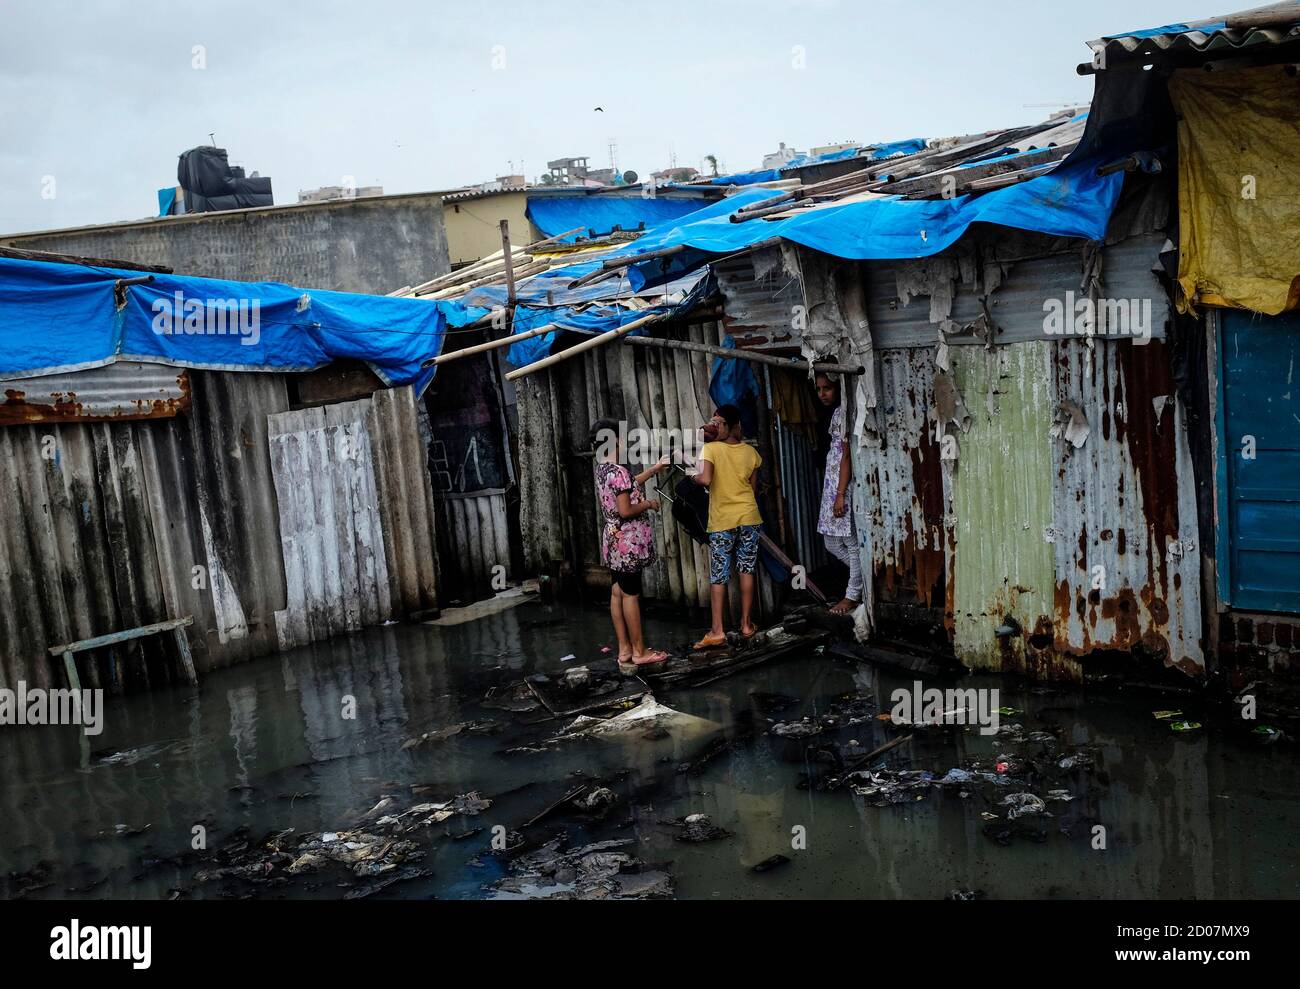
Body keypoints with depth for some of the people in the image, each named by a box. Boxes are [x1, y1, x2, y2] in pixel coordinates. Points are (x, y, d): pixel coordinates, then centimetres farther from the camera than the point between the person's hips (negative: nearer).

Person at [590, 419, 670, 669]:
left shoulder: (603, 470, 10)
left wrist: (655, 468, 32)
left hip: (614, 539, 9)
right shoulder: (618, 471, -19)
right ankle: (639, 651, 6)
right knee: (630, 595, -2)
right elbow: (625, 510, -23)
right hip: (627, 541, -9)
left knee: (617, 594, 10)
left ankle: (624, 650, 16)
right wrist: (649, 503, -7)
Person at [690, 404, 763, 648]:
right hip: (748, 517, 3)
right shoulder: (750, 452, 2)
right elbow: (752, 486, 9)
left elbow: (705, 479, -25)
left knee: (718, 576, 2)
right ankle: (746, 624, 18)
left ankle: (717, 631, -1)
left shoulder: (710, 449, -12)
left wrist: (694, 477, -4)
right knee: (747, 570, 12)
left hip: (722, 521, -3)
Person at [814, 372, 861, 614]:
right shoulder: (837, 413, 16)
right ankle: (866, 580, 24)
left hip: (844, 486, -10)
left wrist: (841, 494, -19)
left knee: (851, 542, 0)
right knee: (833, 543, 13)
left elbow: (847, 456, -17)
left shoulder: (844, 413, -13)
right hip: (833, 485, 10)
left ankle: (853, 595, 8)